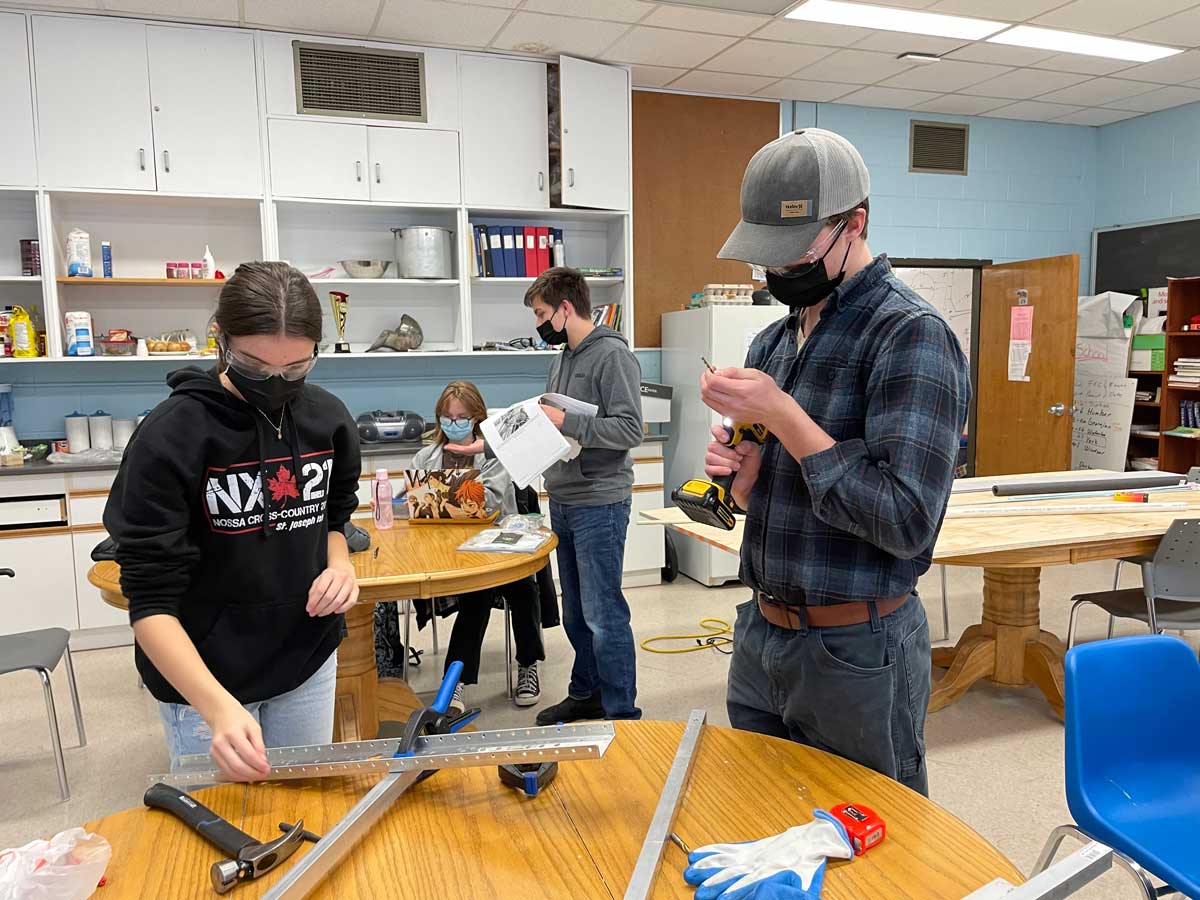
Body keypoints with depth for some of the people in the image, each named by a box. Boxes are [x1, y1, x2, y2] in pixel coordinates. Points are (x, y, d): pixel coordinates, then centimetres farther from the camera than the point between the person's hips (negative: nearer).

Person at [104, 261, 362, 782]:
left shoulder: (328, 418, -4)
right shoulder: (170, 436, -19)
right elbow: (151, 600, -20)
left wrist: (340, 563, -10)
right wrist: (219, 707, -34)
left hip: (309, 661, 4)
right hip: (204, 676, -4)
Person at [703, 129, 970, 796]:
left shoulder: (911, 335, -16)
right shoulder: (772, 341, 8)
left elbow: (906, 521, -24)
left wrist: (780, 413, -23)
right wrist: (745, 478, -7)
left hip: (856, 655, -7)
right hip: (759, 636, 7)